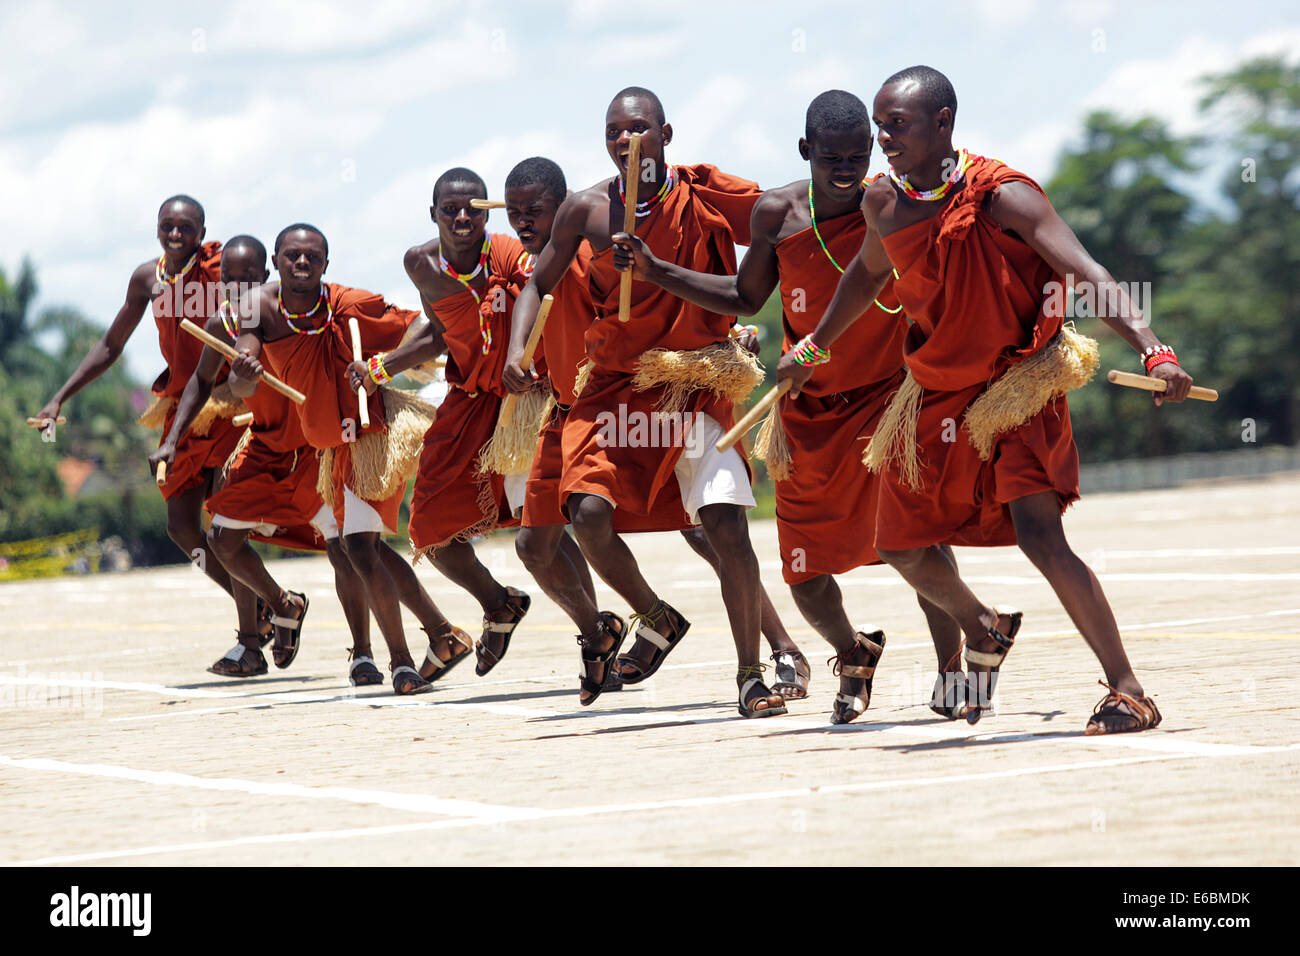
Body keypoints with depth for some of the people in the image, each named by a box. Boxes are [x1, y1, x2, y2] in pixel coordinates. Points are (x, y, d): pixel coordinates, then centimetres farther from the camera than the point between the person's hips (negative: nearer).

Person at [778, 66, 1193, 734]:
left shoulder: (1002, 197, -20)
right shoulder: (884, 205, -1)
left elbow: (1090, 277, -27)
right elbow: (868, 273, 22)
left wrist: (1153, 350, -41)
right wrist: (814, 347, 32)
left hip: (1016, 390, -7)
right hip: (936, 396, 7)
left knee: (1039, 536, -23)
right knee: (903, 548, 13)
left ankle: (1128, 694, -15)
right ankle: (984, 632, 43)